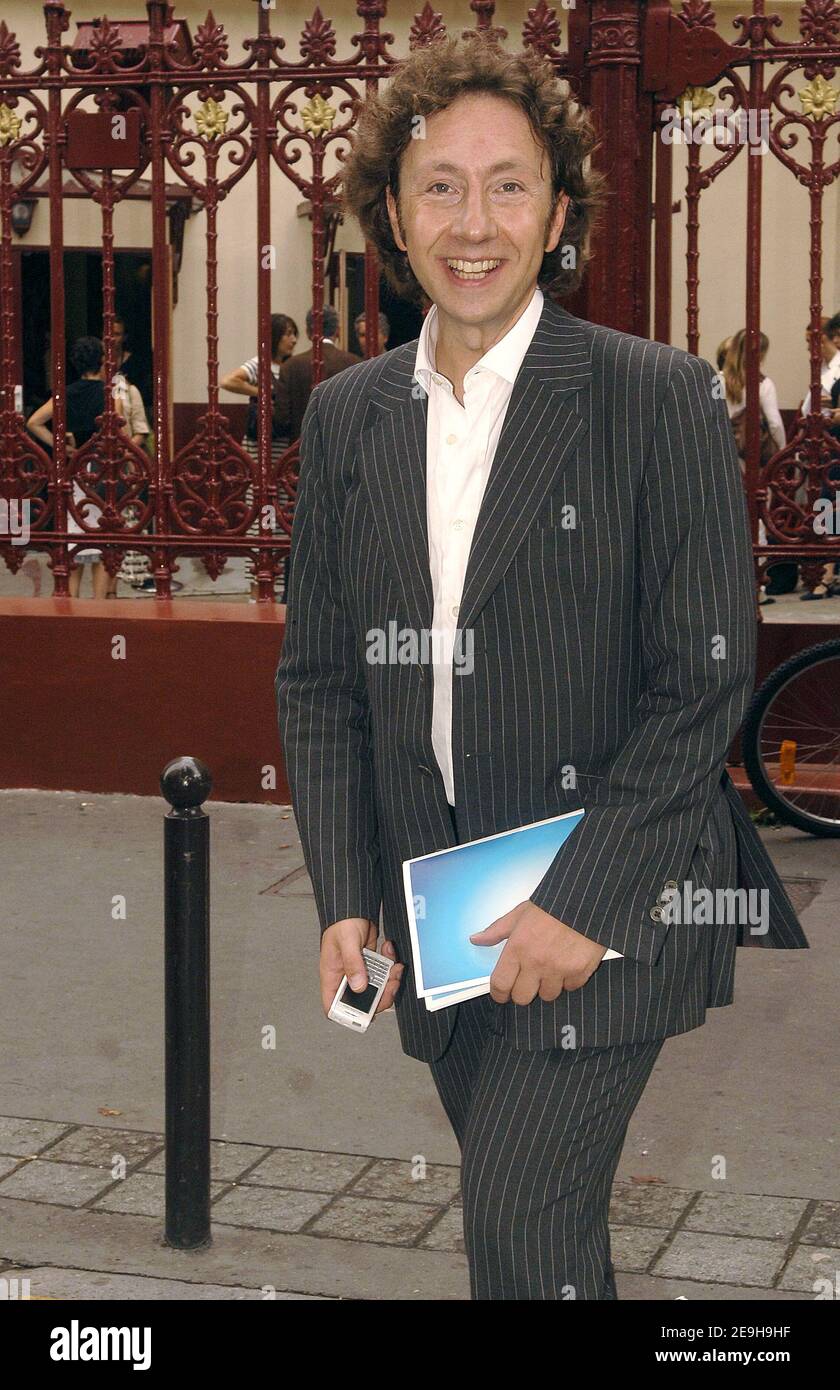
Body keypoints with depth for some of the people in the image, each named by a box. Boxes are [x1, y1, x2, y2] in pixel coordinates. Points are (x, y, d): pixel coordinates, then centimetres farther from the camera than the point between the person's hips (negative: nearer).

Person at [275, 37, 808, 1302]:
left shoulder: (660, 398, -8)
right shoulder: (346, 415, 6)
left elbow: (708, 678, -10)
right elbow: (318, 676, 10)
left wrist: (581, 897, -15)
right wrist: (345, 900, 0)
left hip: (607, 907, -5)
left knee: (524, 1225, -10)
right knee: (518, 1219, 15)